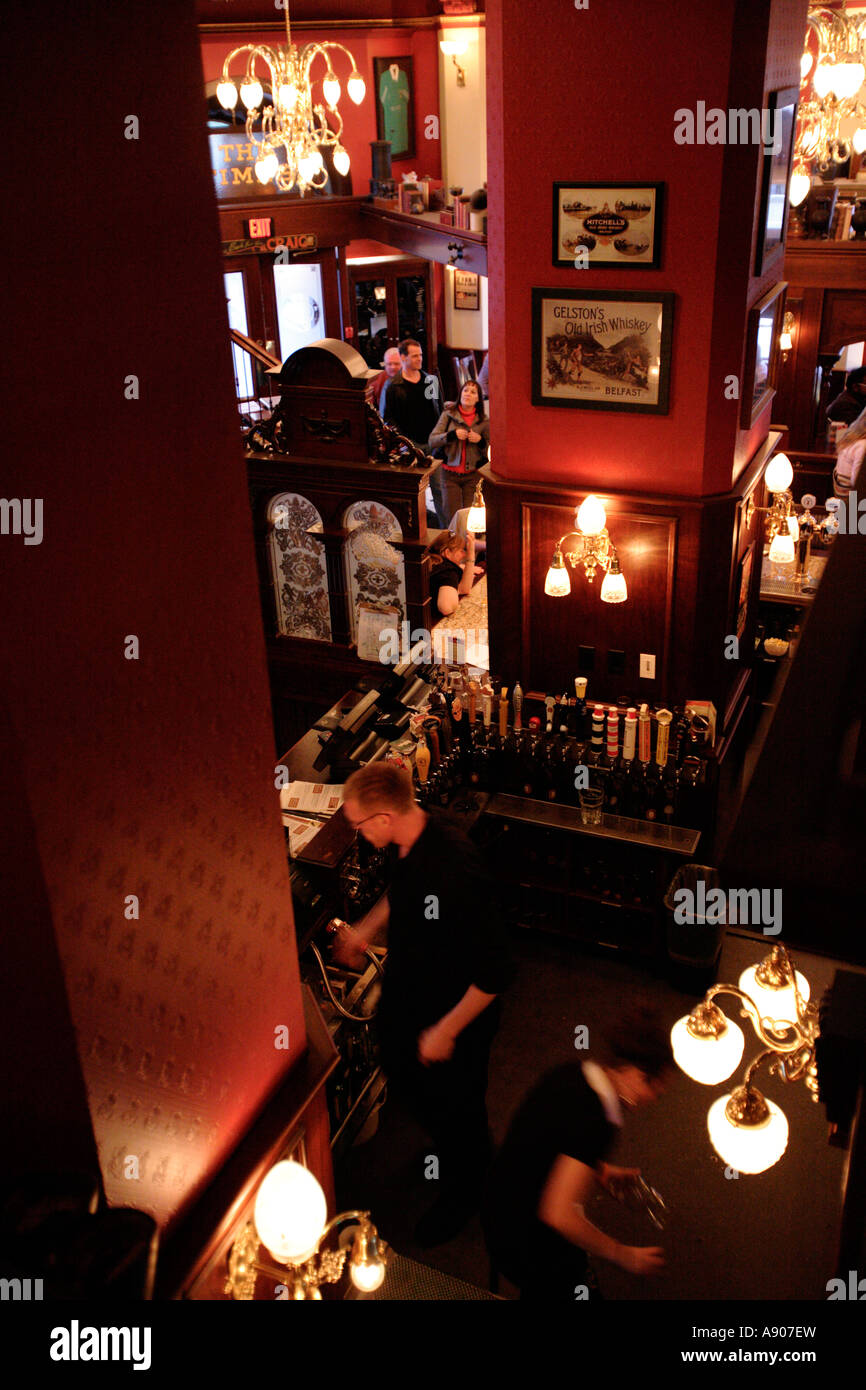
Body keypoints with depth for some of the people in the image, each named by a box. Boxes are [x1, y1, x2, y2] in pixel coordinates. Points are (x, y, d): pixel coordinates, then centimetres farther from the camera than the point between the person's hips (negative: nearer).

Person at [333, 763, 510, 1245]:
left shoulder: (456, 871, -41)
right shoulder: (409, 842, -15)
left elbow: (492, 974, -32)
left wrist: (445, 1031, -23)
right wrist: (366, 928, 11)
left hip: (454, 1013, -8)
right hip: (405, 996, 8)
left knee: (455, 1106, 18)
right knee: (403, 1077, 30)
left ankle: (463, 1192, 49)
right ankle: (447, 1145, 61)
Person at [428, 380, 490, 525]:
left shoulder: (483, 421, 4)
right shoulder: (448, 414, 2)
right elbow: (432, 441, -4)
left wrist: (480, 440, -9)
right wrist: (453, 434, -17)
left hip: (472, 475, 1)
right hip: (450, 474, 0)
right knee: (452, 518, -1)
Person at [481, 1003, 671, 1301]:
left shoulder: (571, 1074, -6)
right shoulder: (596, 1123, -30)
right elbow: (559, 1215, -32)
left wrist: (598, 1169, 7)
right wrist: (624, 1255, -20)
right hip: (529, 1245, -8)